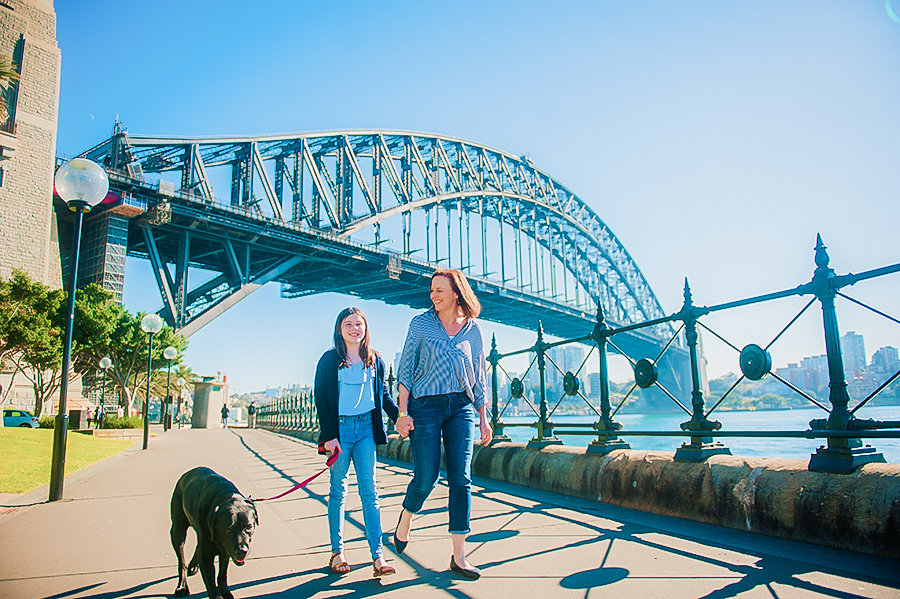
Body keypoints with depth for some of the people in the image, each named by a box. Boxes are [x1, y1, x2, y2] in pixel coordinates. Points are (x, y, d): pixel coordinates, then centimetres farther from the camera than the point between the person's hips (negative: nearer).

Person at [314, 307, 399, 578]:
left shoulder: (375, 360, 10)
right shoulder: (329, 360, 0)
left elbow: (383, 394, 15)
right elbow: (321, 398, -2)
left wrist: (399, 416, -2)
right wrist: (328, 435, -10)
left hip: (366, 427, 2)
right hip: (340, 428, -2)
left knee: (369, 491, -2)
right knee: (338, 491, 5)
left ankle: (377, 555, -3)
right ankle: (337, 552, 15)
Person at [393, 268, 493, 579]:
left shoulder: (473, 329, 8)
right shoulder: (421, 323, 2)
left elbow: (479, 376, 13)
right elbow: (406, 368, 1)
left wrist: (484, 418, 11)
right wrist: (403, 412, -6)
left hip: (461, 407, 2)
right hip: (425, 405, -2)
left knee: (461, 479, -2)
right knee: (426, 477, -3)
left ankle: (459, 556, 6)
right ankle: (405, 519, 31)